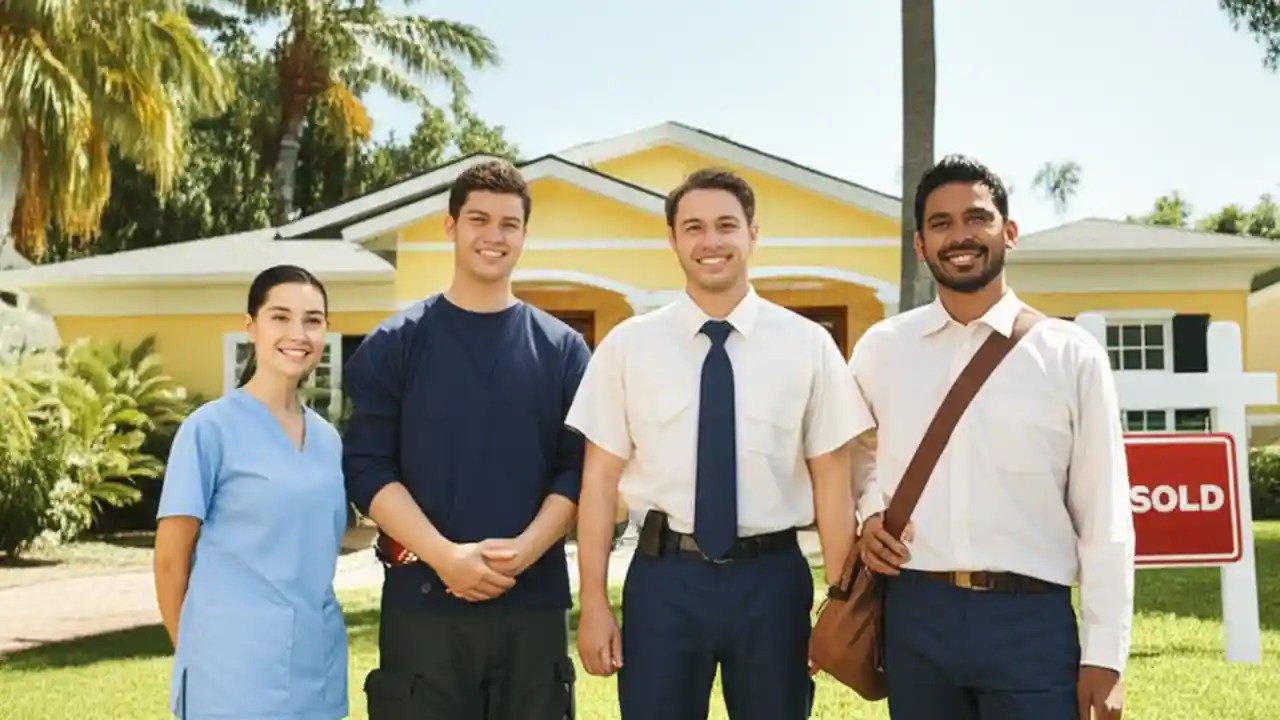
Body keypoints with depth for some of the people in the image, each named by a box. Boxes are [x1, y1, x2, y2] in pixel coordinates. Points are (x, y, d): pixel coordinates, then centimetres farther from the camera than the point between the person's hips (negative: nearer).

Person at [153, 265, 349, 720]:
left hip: (318, 663, 6)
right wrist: (195, 651, 1)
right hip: (236, 666, -5)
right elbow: (171, 559, -5)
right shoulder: (211, 428, -8)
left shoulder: (328, 439, 8)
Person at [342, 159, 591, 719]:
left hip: (534, 600, 2)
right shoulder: (394, 345, 3)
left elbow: (578, 470, 3)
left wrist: (525, 550, -13)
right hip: (423, 597, -1)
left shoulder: (563, 350, 8)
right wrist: (446, 556, -15)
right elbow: (367, 468, -4)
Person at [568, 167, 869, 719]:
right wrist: (594, 601, -3)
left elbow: (831, 478, 0)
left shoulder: (809, 345, 0)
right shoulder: (628, 345, 0)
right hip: (664, 575, 0)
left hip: (772, 576, 0)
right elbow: (601, 477, 0)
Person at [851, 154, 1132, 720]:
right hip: (915, 613, 2)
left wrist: (1104, 656, -3)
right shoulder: (879, 349, 5)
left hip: (1032, 619, -2)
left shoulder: (1072, 356, -1)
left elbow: (1104, 518, -1)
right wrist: (868, 512, 3)